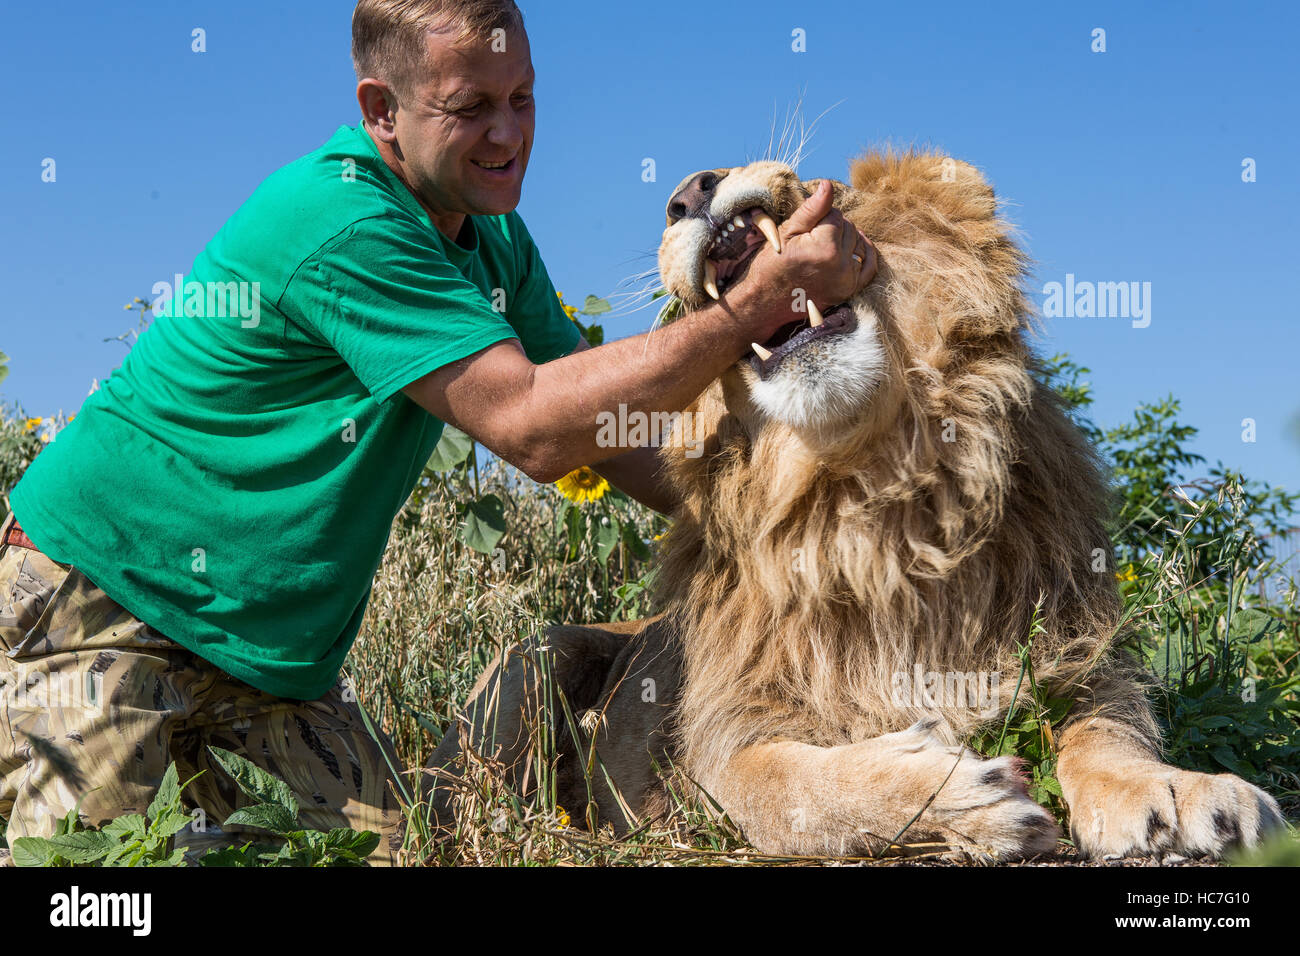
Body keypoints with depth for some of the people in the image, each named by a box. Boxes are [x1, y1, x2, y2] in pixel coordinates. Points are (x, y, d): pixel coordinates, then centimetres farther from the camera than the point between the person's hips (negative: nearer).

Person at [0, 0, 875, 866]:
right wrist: (760, 302, -31)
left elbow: (606, 417, 7)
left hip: (271, 636, 8)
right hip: (105, 591, -8)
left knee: (376, 848, -3)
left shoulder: (496, 240, 3)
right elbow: (531, 428, -30)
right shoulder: (342, 223, -26)